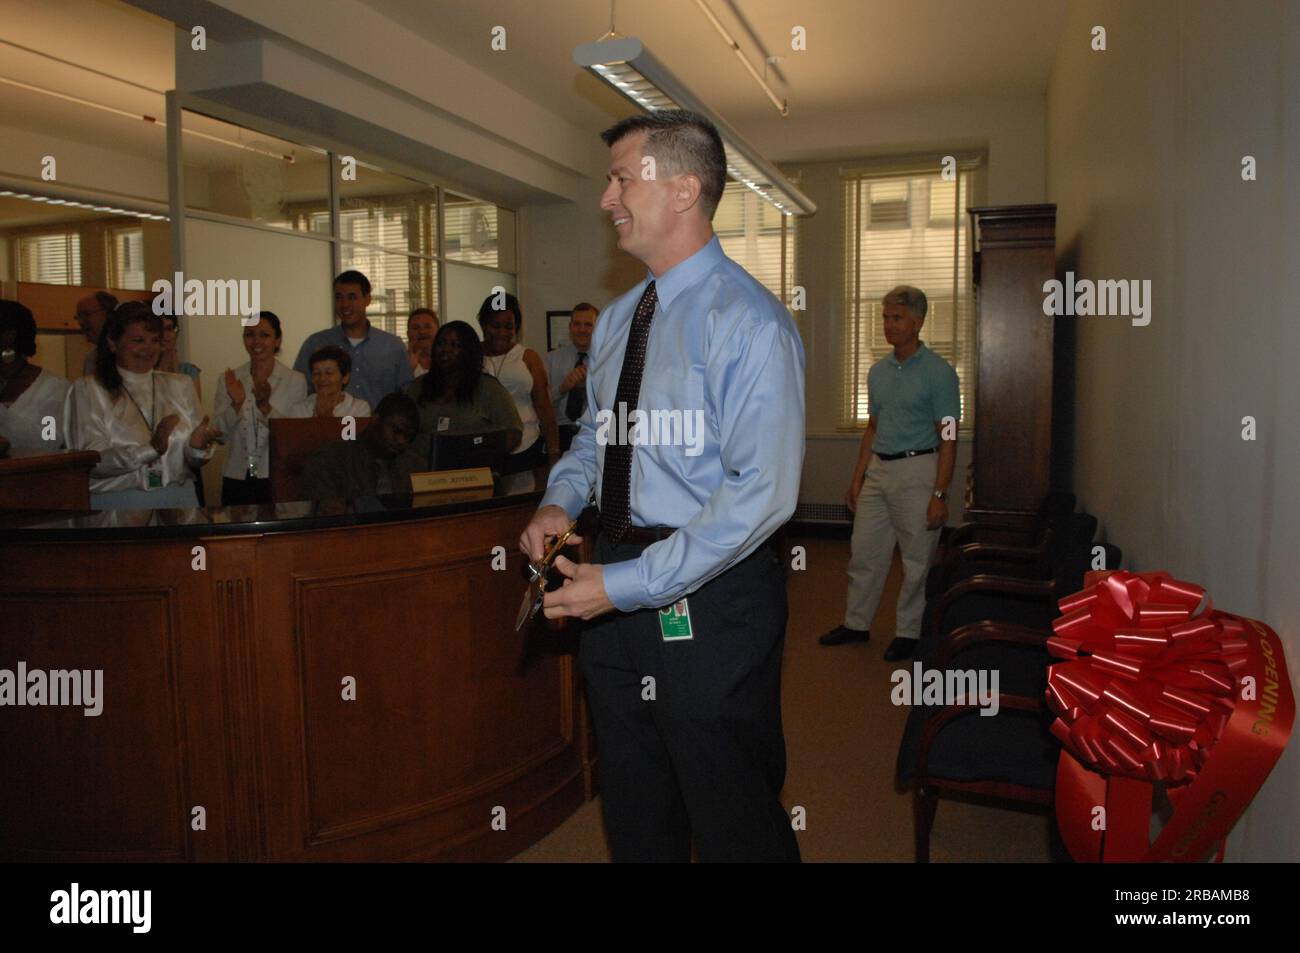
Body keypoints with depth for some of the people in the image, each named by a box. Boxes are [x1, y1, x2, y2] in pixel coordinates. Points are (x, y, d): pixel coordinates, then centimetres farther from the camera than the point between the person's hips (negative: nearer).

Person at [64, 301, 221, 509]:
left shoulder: (180, 385, 13)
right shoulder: (87, 390, 4)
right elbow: (92, 462, -7)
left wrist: (197, 447, -9)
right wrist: (151, 449, -19)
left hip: (179, 498, 3)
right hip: (116, 500, -3)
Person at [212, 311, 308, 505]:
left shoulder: (296, 380, -2)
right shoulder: (230, 379, 6)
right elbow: (218, 430, 1)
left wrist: (265, 406, -22)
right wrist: (236, 404, -16)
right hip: (237, 479, 2)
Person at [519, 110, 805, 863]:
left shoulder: (748, 322, -16)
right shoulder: (618, 319, 11)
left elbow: (763, 491, -23)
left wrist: (628, 585, -22)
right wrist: (561, 501, 0)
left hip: (710, 604, -7)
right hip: (621, 598, 8)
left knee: (734, 824, 10)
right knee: (636, 817, 22)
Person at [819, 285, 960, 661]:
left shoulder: (939, 372, -10)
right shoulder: (878, 370, 10)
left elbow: (948, 438, -12)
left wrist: (939, 494, -17)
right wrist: (857, 478, 13)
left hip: (917, 471, -6)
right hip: (878, 469, 6)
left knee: (916, 560, 5)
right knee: (864, 553, 12)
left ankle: (908, 632, 19)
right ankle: (856, 623, 26)